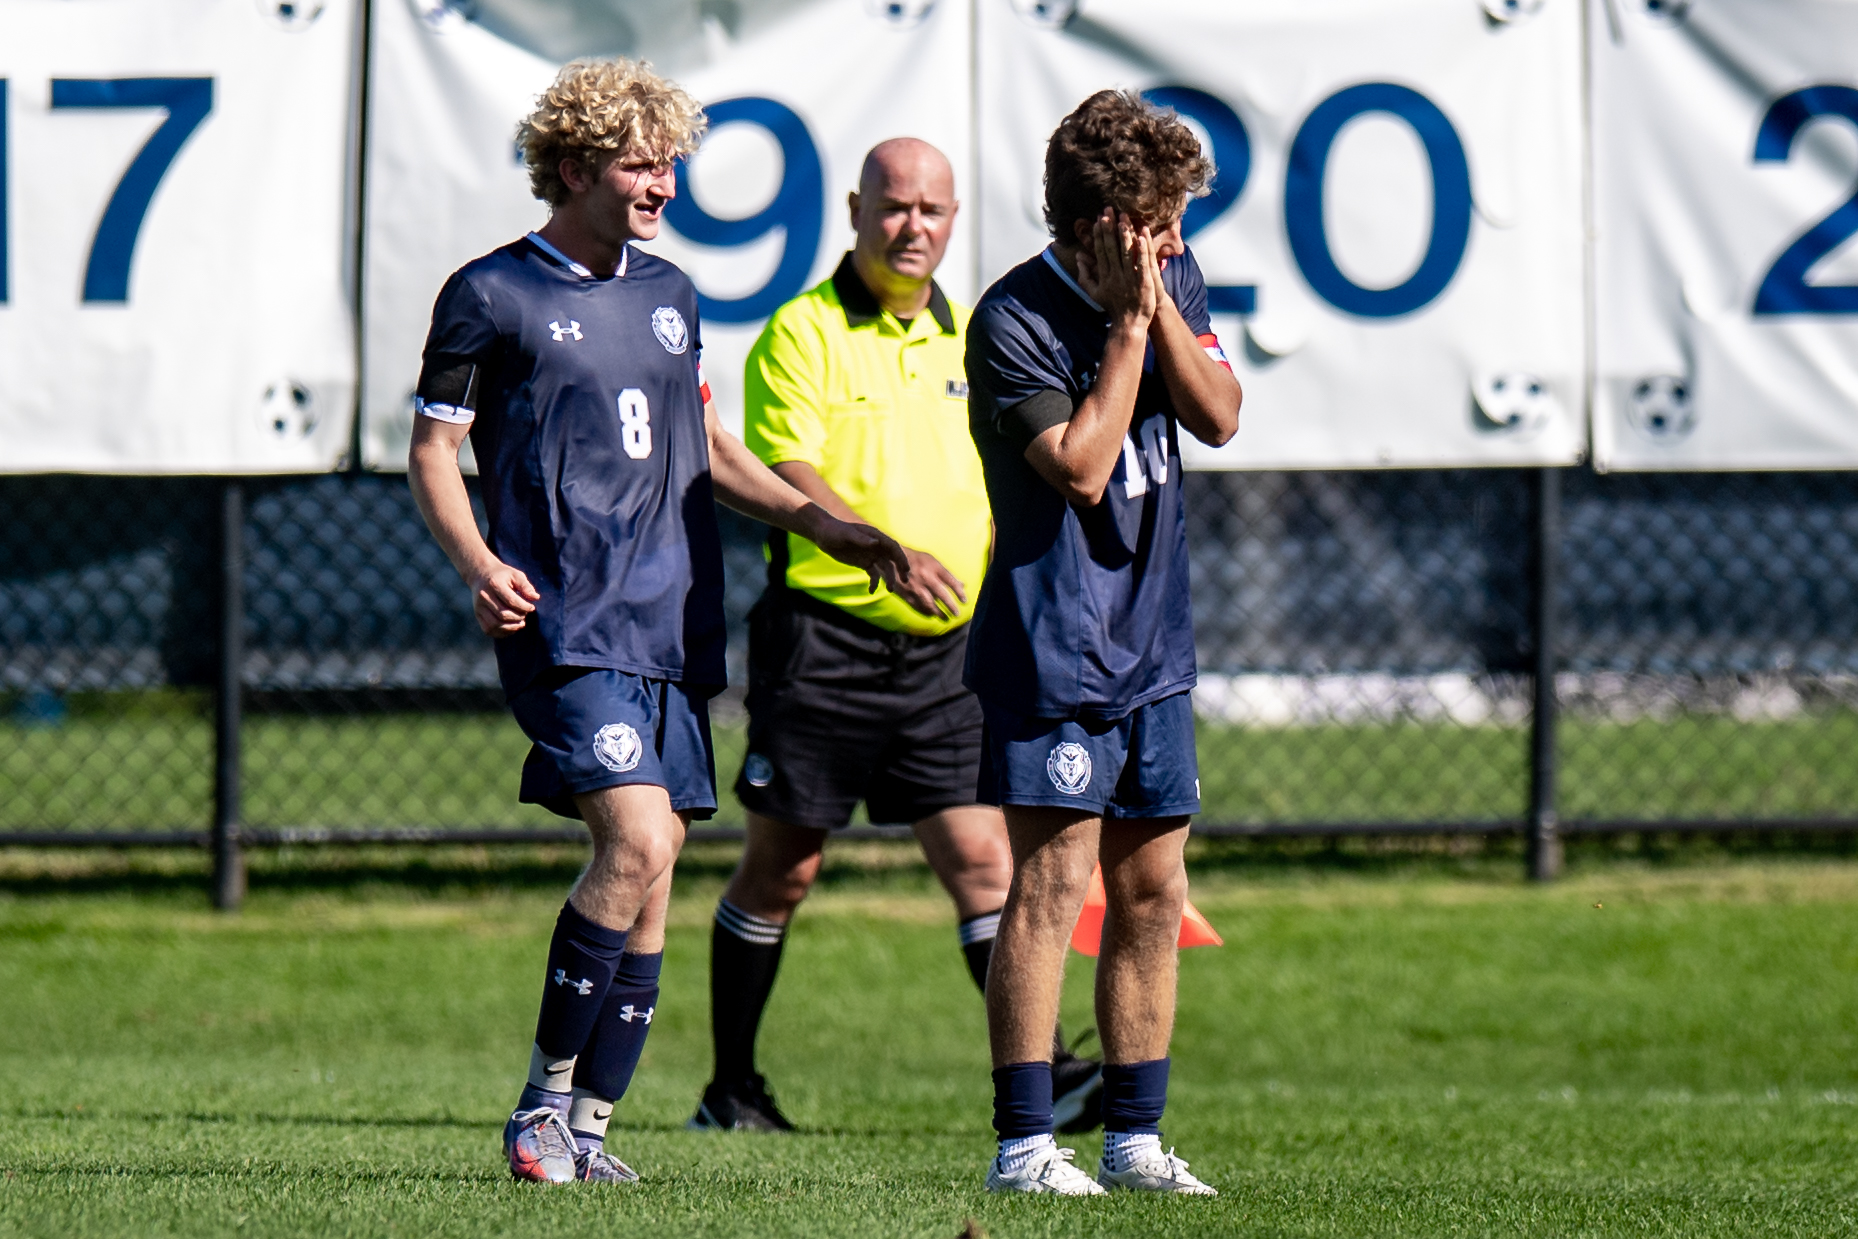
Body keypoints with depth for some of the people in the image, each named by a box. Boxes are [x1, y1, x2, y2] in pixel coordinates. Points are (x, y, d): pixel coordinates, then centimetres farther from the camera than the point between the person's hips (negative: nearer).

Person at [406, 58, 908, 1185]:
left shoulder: (668, 295, 17)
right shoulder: (493, 296, -1)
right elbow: (435, 449, 0)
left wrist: (821, 521, 16)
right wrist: (480, 564, -17)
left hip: (672, 622, 7)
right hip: (568, 621, -7)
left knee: (652, 877, 3)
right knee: (638, 841, -20)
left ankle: (589, 1126, 9)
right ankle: (544, 1101, -9)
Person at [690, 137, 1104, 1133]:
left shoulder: (968, 340, 13)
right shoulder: (802, 334, -6)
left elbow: (999, 481, 24)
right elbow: (787, 475, -17)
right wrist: (887, 551, -30)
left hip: (943, 645, 4)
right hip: (823, 636, -4)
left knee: (981, 855, -5)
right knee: (782, 867, 4)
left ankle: (1044, 1074, -10)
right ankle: (730, 1087, 15)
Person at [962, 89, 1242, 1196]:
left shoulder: (1173, 276, 8)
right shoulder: (1015, 318, -13)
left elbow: (1219, 417, 0)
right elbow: (1080, 466, -19)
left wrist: (1160, 307, -10)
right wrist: (1127, 325, -15)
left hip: (1154, 643, 7)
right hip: (1054, 641, -7)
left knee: (1152, 894, 8)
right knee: (1054, 880, -11)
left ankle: (1136, 1139, 15)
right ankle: (1025, 1144, -10)